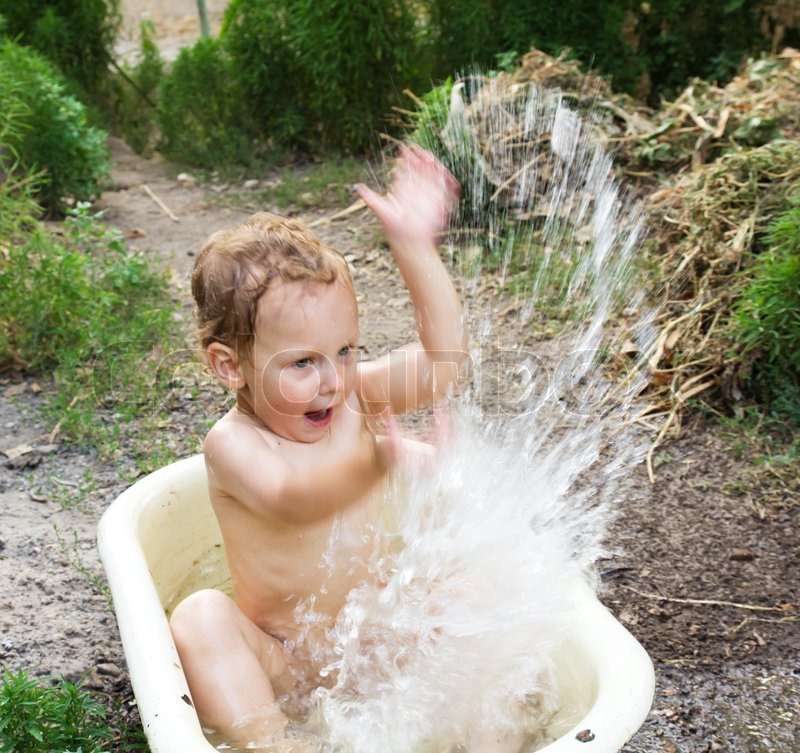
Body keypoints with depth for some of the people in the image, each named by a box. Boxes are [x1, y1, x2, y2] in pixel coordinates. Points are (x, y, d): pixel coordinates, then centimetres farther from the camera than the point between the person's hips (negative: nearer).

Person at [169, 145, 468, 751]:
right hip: (280, 664, -4)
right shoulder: (231, 444, -21)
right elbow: (290, 499, -42)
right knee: (201, 616, -29)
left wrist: (415, 247, -23)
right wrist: (372, 460, -63)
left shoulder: (354, 397, -6)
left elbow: (444, 357, -16)